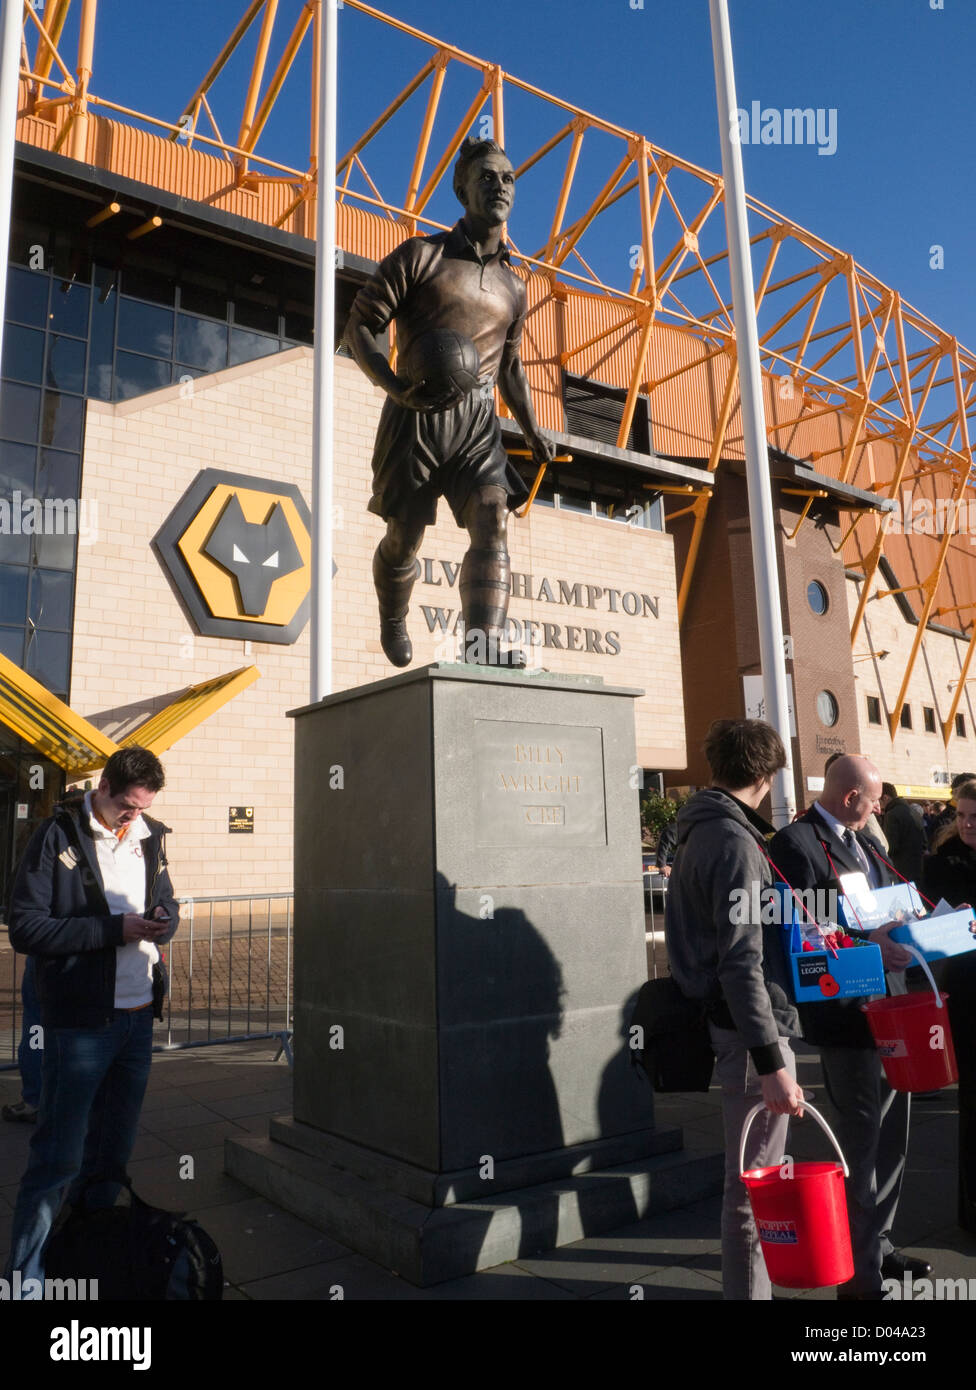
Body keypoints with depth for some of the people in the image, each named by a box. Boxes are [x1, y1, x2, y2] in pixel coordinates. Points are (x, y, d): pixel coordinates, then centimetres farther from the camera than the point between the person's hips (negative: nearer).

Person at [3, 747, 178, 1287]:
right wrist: (115, 929, -21)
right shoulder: (57, 837, -10)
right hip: (81, 1023, -6)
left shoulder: (150, 838, 6)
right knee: (58, 1156, 2)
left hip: (138, 1017, 6)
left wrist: (163, 919, -6)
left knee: (114, 1150, 17)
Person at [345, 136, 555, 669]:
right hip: (416, 416, -3)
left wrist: (532, 430, 12)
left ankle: (483, 645, -32)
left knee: (493, 521, -20)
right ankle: (393, 622, 33)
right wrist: (395, 387, -20)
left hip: (479, 421, 3)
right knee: (404, 539, 4)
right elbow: (359, 326, -1)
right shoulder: (422, 255, 4)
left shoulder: (513, 288, 19)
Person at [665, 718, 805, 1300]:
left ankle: (751, 1284, 34)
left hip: (728, 1021, 10)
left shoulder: (702, 830, 11)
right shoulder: (735, 842, -19)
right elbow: (742, 963, -24)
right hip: (752, 1028, -10)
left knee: (749, 1175, 21)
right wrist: (772, 1065, -24)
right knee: (754, 1184, 1)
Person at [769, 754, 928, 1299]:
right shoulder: (796, 843, -14)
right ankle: (861, 1274, 16)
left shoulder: (867, 840, 15)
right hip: (848, 1014, -9)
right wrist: (867, 945, -25)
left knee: (892, 1137, 20)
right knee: (863, 1144, 1)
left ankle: (880, 1245, 38)